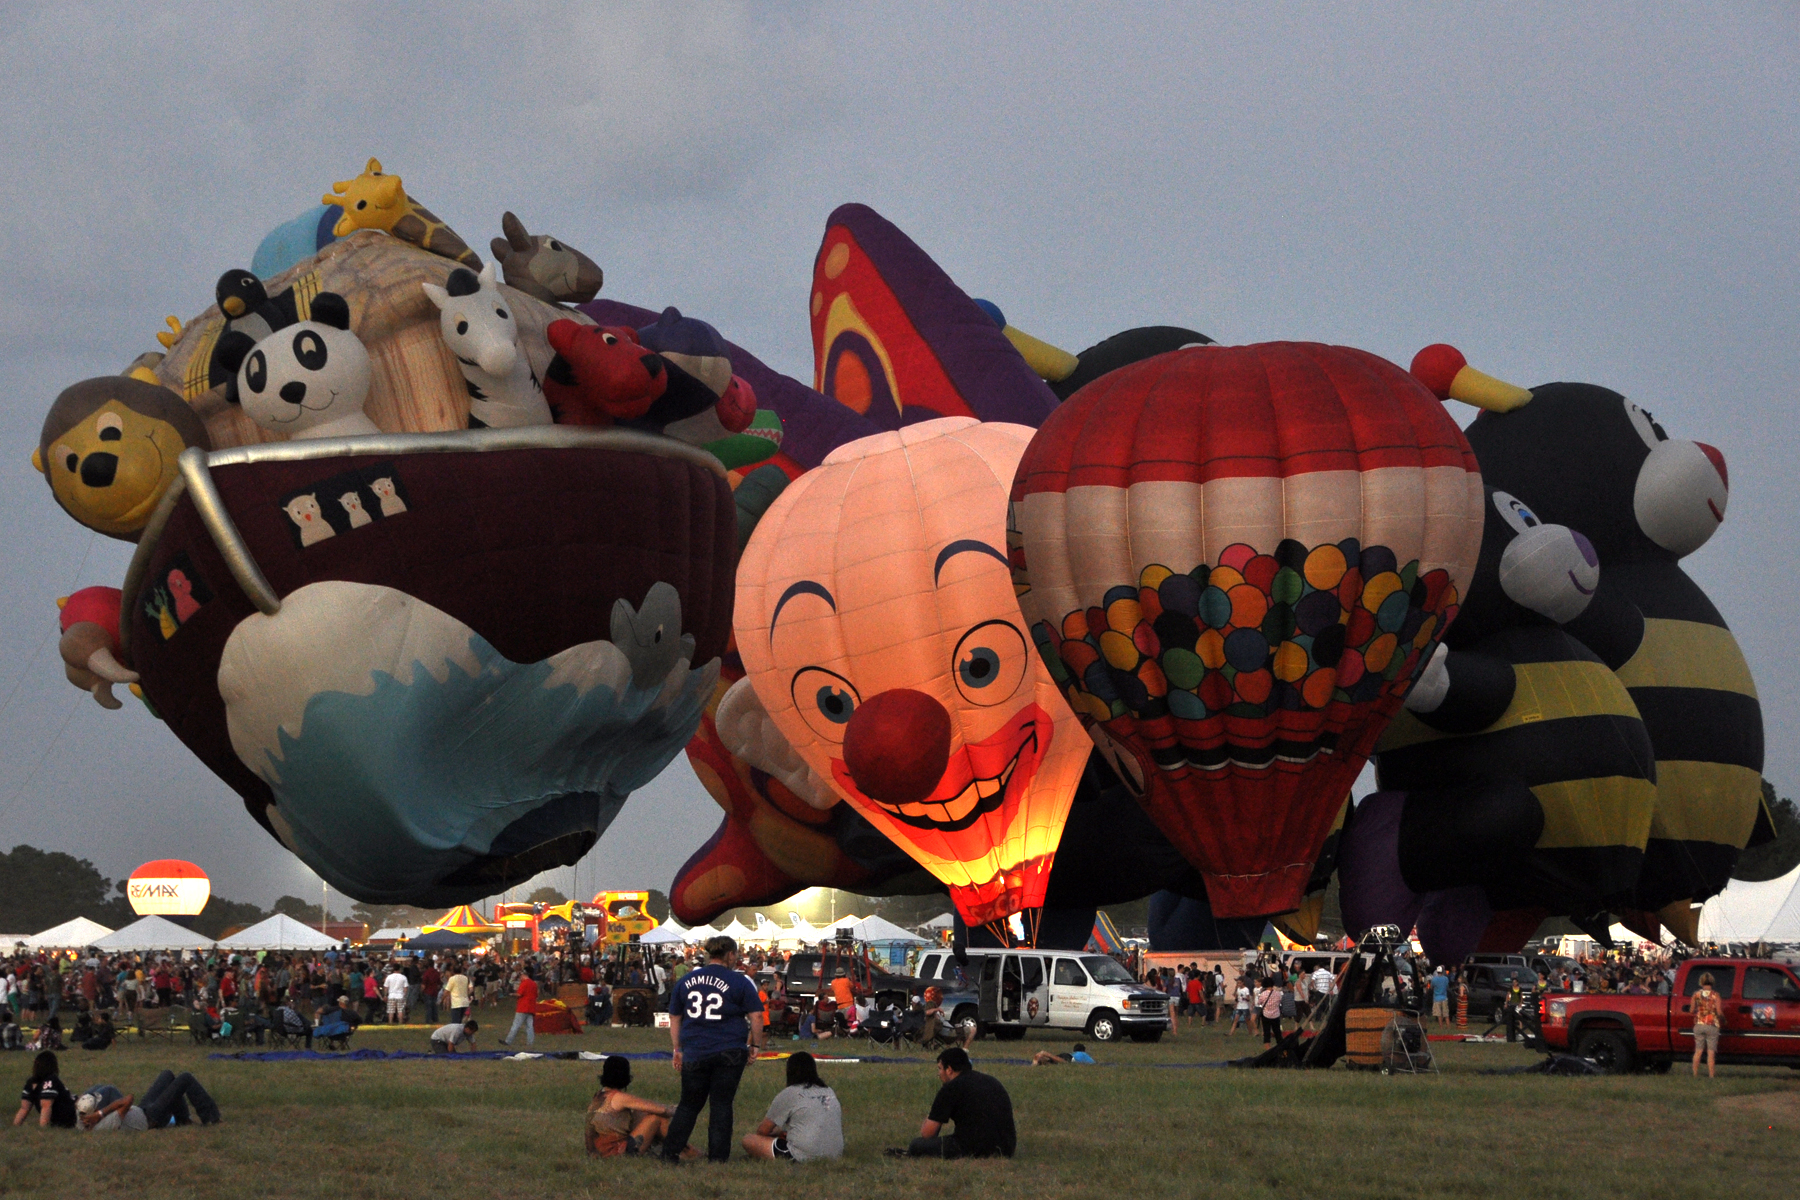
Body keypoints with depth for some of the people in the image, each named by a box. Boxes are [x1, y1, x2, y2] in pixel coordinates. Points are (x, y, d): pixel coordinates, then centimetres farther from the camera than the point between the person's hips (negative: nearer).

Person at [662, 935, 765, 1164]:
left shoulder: (686, 980, 12)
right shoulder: (739, 982, -1)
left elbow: (674, 1018, 16)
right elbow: (756, 1016, -4)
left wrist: (677, 1049, 21)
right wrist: (755, 1045, 6)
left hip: (694, 1053, 3)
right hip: (729, 1054, -3)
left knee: (689, 1104, 13)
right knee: (721, 1104, 3)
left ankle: (670, 1152, 8)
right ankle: (718, 1156, 3)